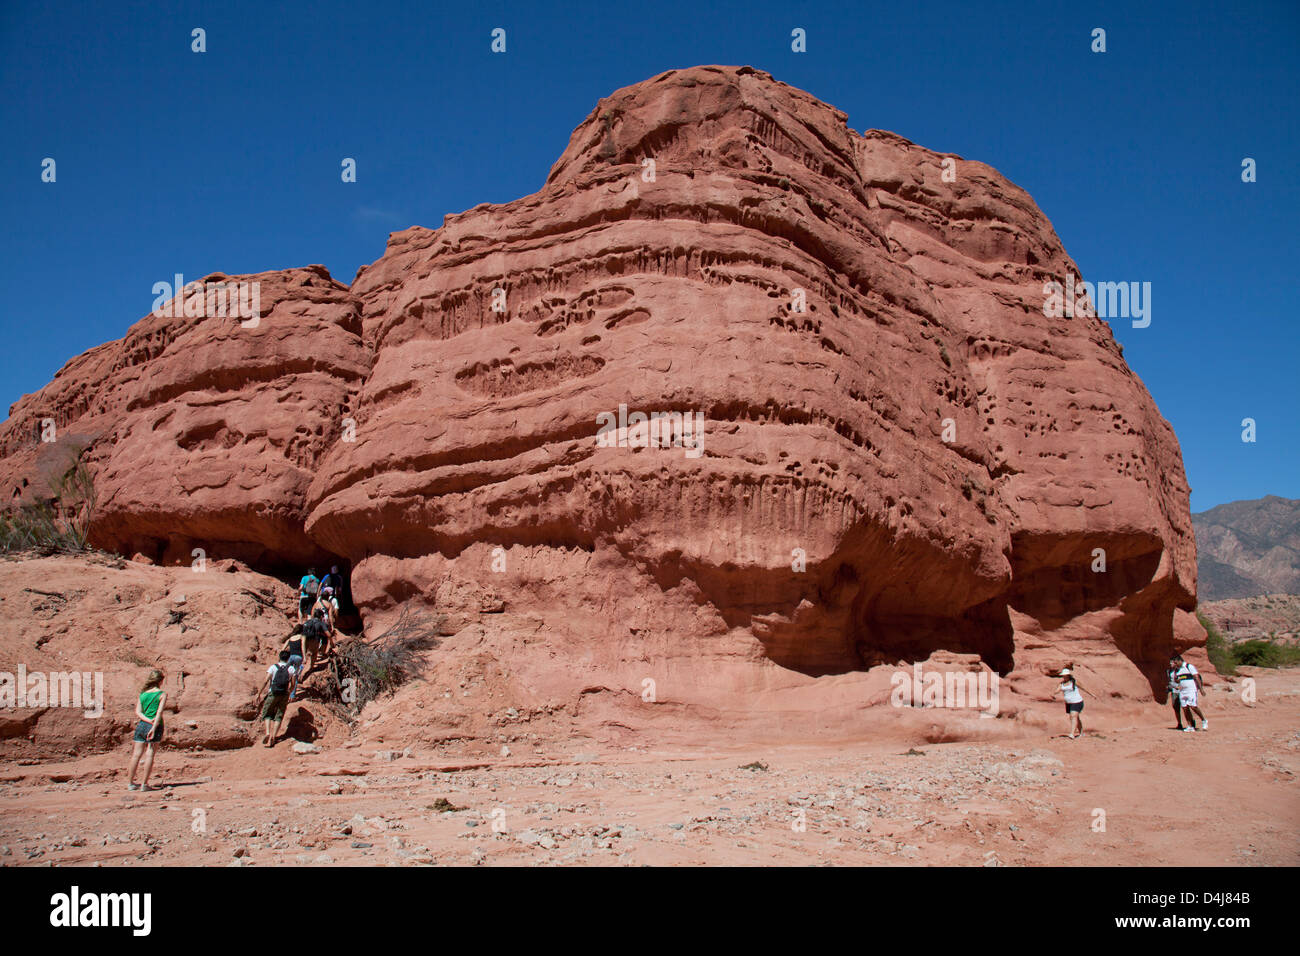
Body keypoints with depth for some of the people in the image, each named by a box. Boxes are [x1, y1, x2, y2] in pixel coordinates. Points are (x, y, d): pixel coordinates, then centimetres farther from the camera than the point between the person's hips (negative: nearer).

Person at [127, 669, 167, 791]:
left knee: (136, 754, 7)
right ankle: (144, 784, -4)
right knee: (149, 754, -3)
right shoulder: (162, 694, -2)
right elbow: (159, 712, -12)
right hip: (156, 726, -4)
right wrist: (154, 727, -15)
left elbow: (138, 712, 3)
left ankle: (130, 782, 11)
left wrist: (149, 721, -6)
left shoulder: (142, 694, 11)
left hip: (142, 724, 4)